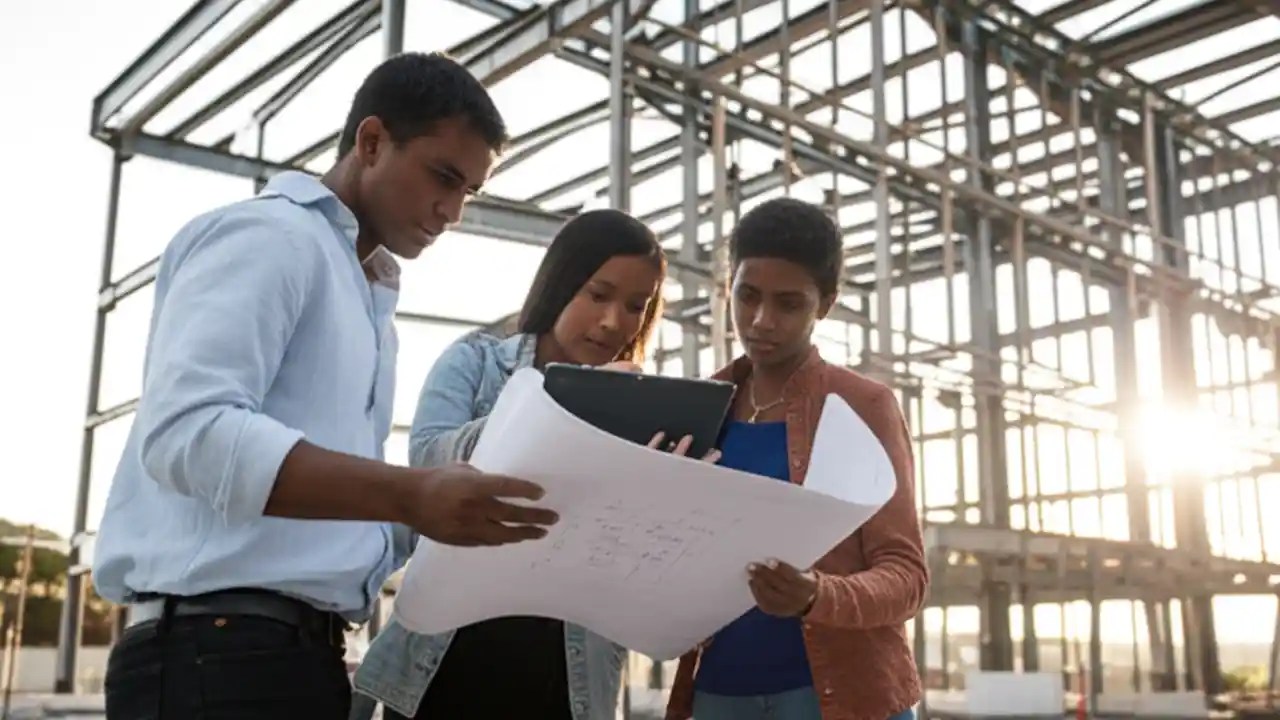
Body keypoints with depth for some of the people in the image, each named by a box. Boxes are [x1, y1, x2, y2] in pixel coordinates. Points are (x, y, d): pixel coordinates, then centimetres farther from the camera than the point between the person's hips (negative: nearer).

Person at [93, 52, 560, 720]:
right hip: (218, 649, -9)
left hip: (299, 652, 9)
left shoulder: (370, 298, 21)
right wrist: (409, 496, -29)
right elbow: (187, 431, -22)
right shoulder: (269, 234, -6)